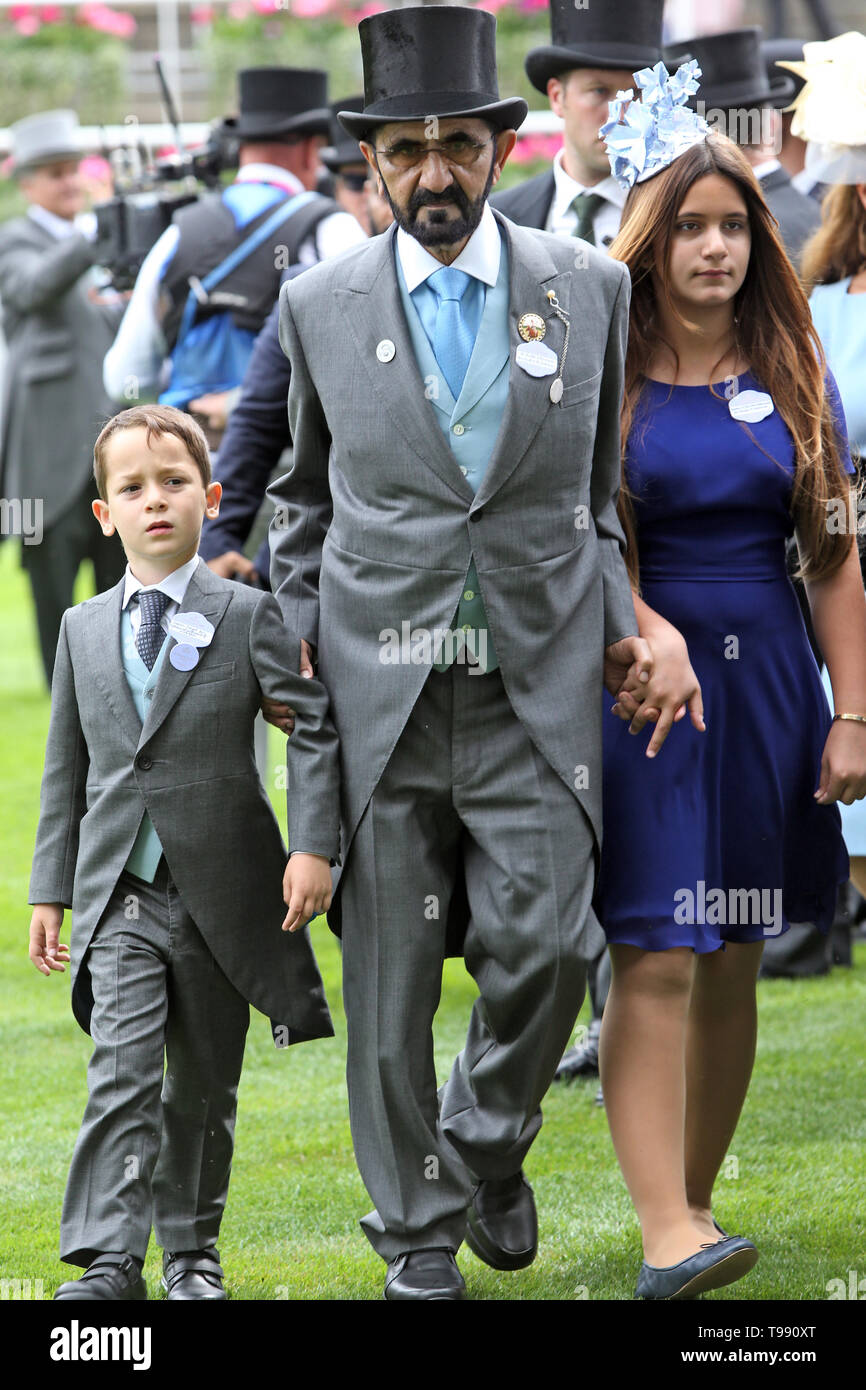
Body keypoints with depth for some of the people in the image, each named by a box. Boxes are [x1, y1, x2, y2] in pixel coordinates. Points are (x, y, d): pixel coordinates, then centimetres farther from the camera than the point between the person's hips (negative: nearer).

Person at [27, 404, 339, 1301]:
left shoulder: (248, 618, -1)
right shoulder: (83, 630, 9)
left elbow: (315, 726, -5)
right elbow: (66, 768, 15)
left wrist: (313, 846, -15)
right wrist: (50, 890, 12)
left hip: (222, 889, -1)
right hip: (121, 895, 1)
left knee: (205, 1083, 8)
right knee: (122, 1070, -14)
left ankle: (189, 1248, 23)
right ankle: (109, 1259, -17)